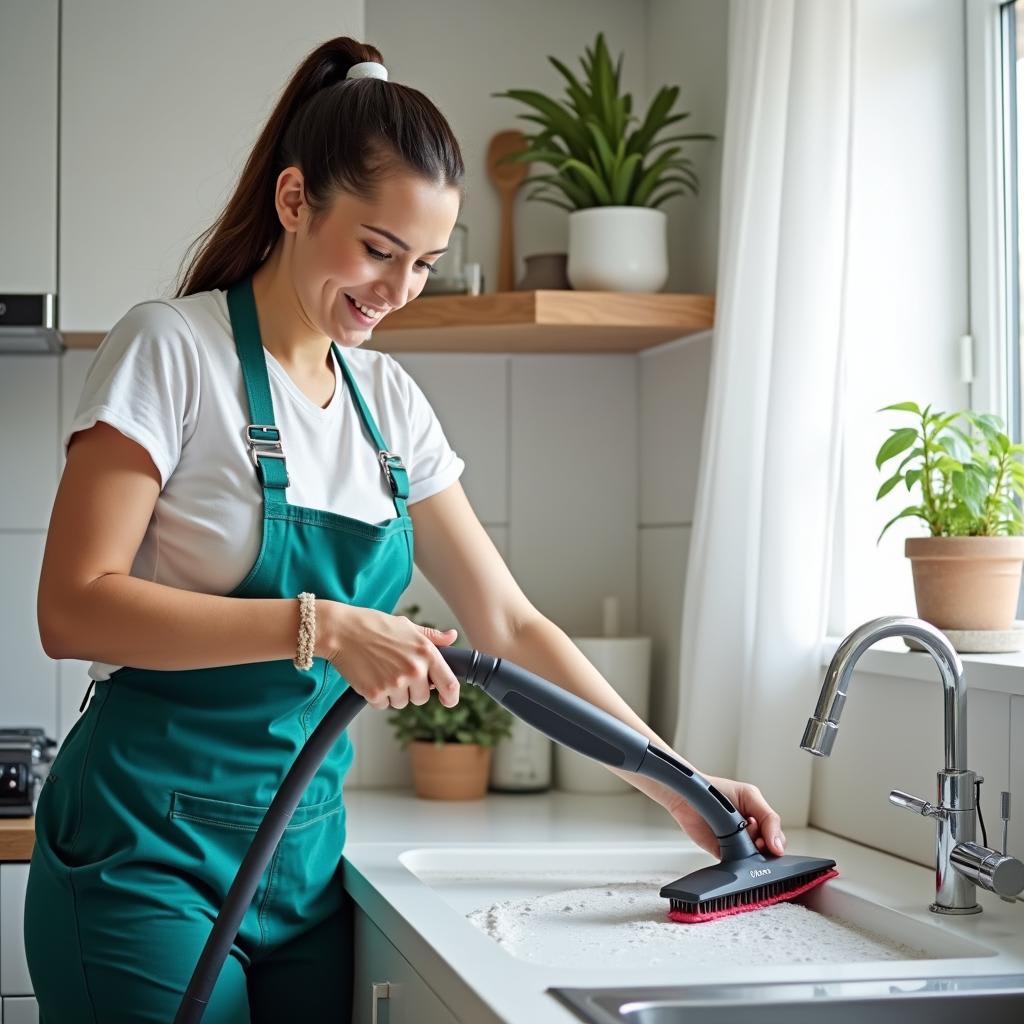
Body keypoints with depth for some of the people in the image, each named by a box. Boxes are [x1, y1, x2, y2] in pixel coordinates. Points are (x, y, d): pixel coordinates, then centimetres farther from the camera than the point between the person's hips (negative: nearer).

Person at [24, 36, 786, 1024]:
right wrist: (318, 625, -26)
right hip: (150, 848, -5)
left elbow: (511, 626, 9)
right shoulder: (172, 349, -9)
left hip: (304, 851, 6)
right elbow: (73, 608, -17)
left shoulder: (389, 401, 8)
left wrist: (678, 786, 3)